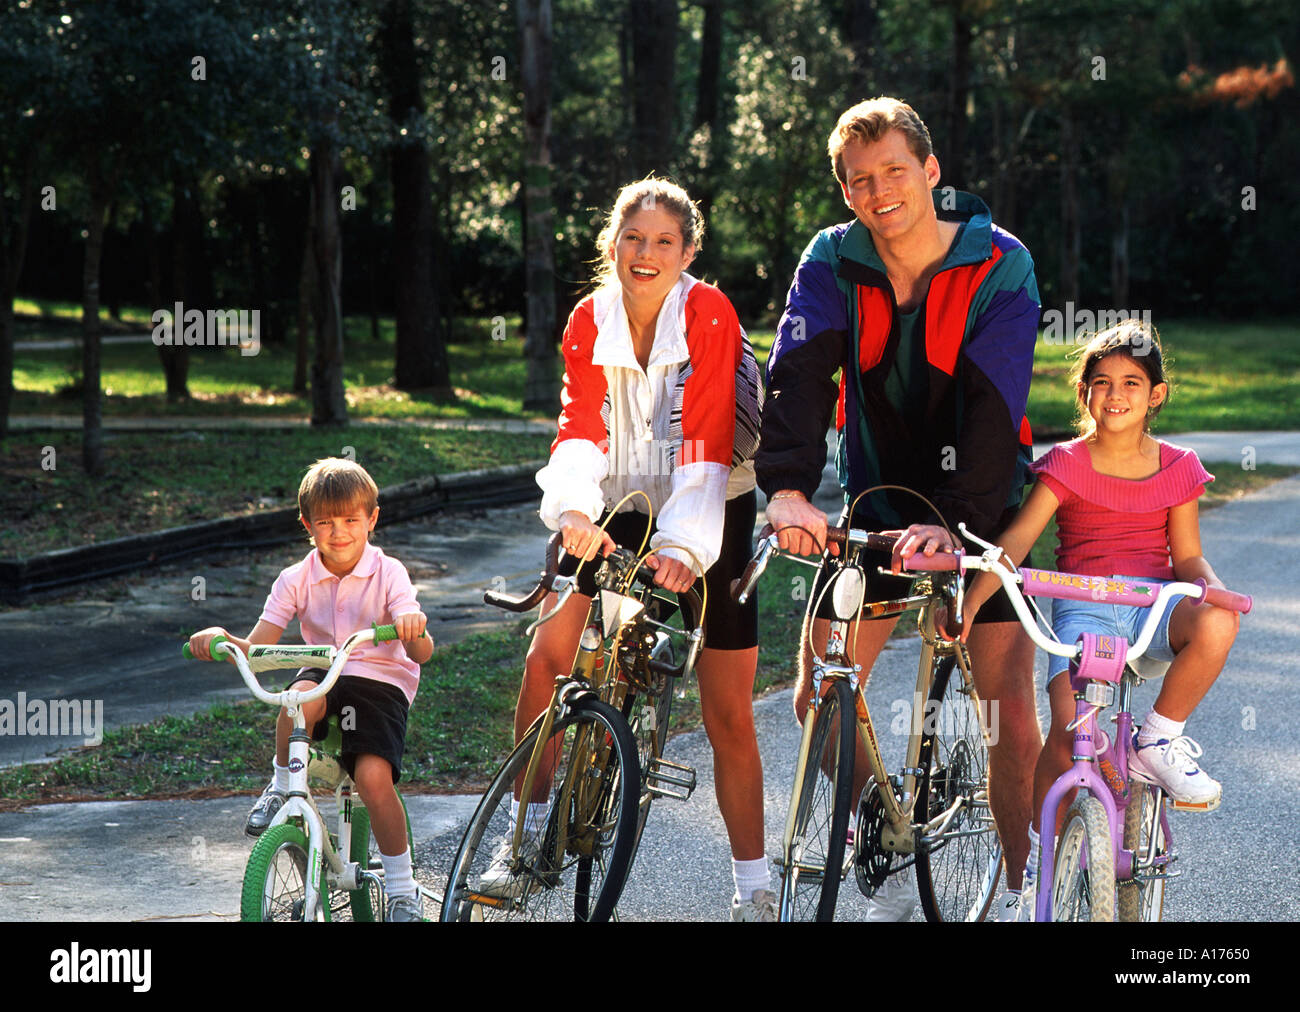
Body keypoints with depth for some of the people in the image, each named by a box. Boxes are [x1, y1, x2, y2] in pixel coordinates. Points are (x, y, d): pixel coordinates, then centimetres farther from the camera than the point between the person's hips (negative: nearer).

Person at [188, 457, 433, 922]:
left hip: (381, 679, -2)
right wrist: (220, 640, -29)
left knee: (374, 777, -23)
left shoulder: (388, 574, -9)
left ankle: (402, 888, -2)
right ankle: (282, 788, -8)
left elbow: (421, 653, -20)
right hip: (323, 671, 2)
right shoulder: (296, 580, -3)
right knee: (300, 701, -36)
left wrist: (414, 630, -44)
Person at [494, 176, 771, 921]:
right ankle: (525, 835, 1)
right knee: (546, 656, -14)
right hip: (621, 510, 3)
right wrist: (574, 509, -35)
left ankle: (755, 888, 9)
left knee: (729, 715, -3)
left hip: (707, 517, -3)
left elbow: (705, 446, -24)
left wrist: (682, 545, -37)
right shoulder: (590, 322, -5)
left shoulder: (710, 317, -16)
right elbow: (581, 429, -15)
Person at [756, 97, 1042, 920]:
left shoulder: (1001, 265, -16)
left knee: (1013, 716, -7)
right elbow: (799, 376, -23)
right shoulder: (832, 262, -8)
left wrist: (953, 520, -41)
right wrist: (788, 490, -40)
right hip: (877, 504, 3)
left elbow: (992, 405, -27)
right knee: (818, 699, -3)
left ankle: (1022, 889, 12)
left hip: (980, 510, -3)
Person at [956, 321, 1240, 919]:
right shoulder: (1068, 465, 1)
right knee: (1071, 730, -27)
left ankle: (1159, 742, -8)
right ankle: (1042, 849, -1)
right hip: (1083, 608, -2)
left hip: (1154, 605, 2)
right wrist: (969, 603, -25)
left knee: (1217, 626, -34)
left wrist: (1211, 588, -13)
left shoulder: (1176, 468, 9)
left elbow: (1187, 556, 12)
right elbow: (1015, 540, -9)